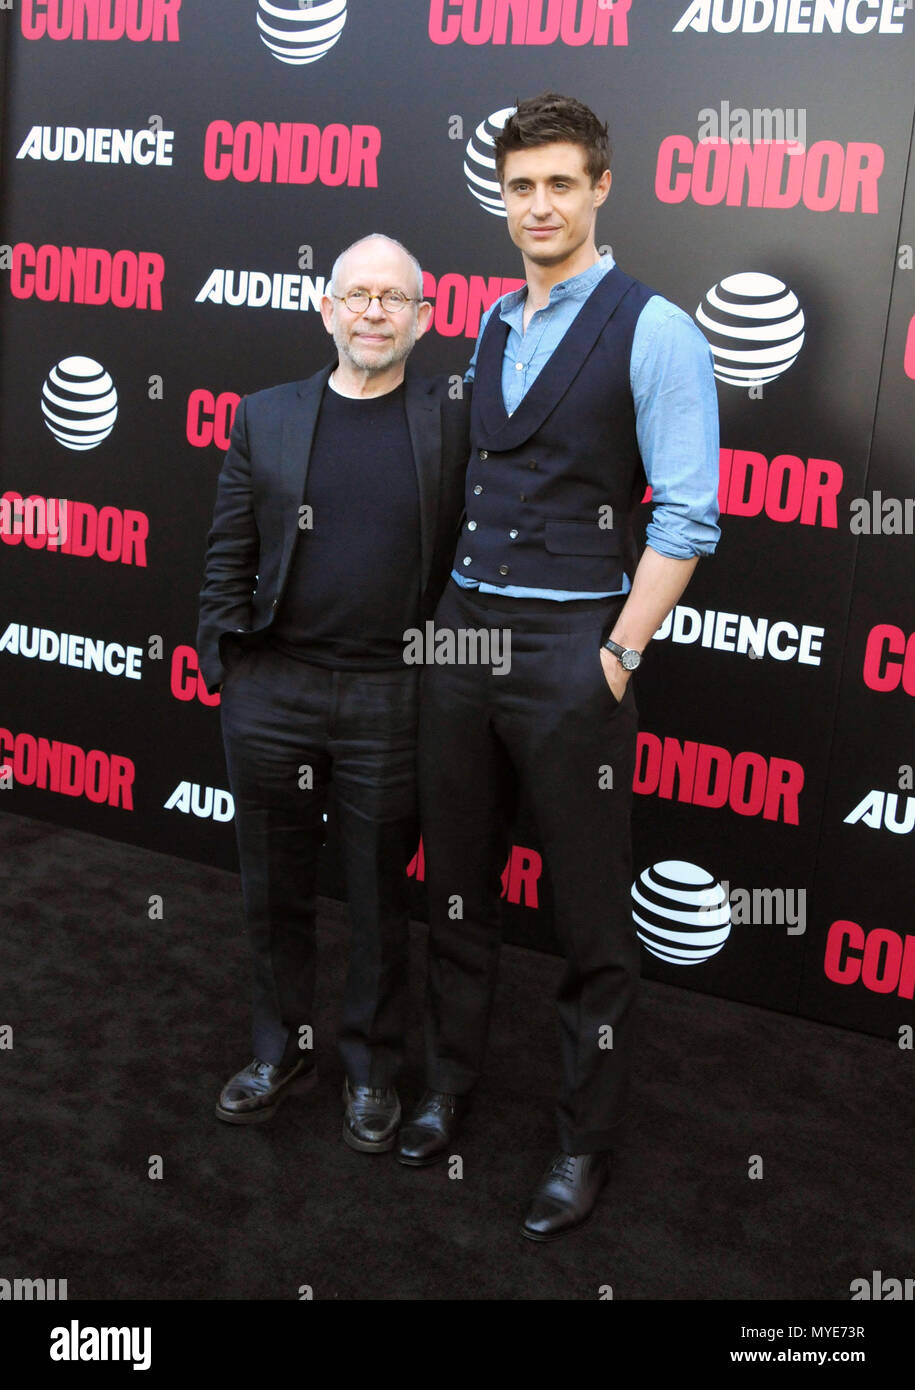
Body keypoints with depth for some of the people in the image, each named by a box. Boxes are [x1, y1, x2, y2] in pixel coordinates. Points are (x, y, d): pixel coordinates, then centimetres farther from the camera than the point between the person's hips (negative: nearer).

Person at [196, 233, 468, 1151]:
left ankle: (371, 1066, 31)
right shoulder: (265, 417, 7)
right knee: (274, 889, 14)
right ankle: (281, 1050, 35)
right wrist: (227, 665, 0)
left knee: (379, 897, 12)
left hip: (388, 697, -2)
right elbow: (228, 558, 6)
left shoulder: (455, 423, 1)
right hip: (269, 689, 2)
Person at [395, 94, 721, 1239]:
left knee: (591, 914, 6)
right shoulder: (491, 327, 13)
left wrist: (618, 653, -13)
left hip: (572, 643, -6)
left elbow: (688, 516, -11)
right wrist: (453, 615, 9)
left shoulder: (652, 330, -7)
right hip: (462, 627, 6)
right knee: (455, 879, 16)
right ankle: (449, 1081, 37)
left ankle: (585, 1142, 24)